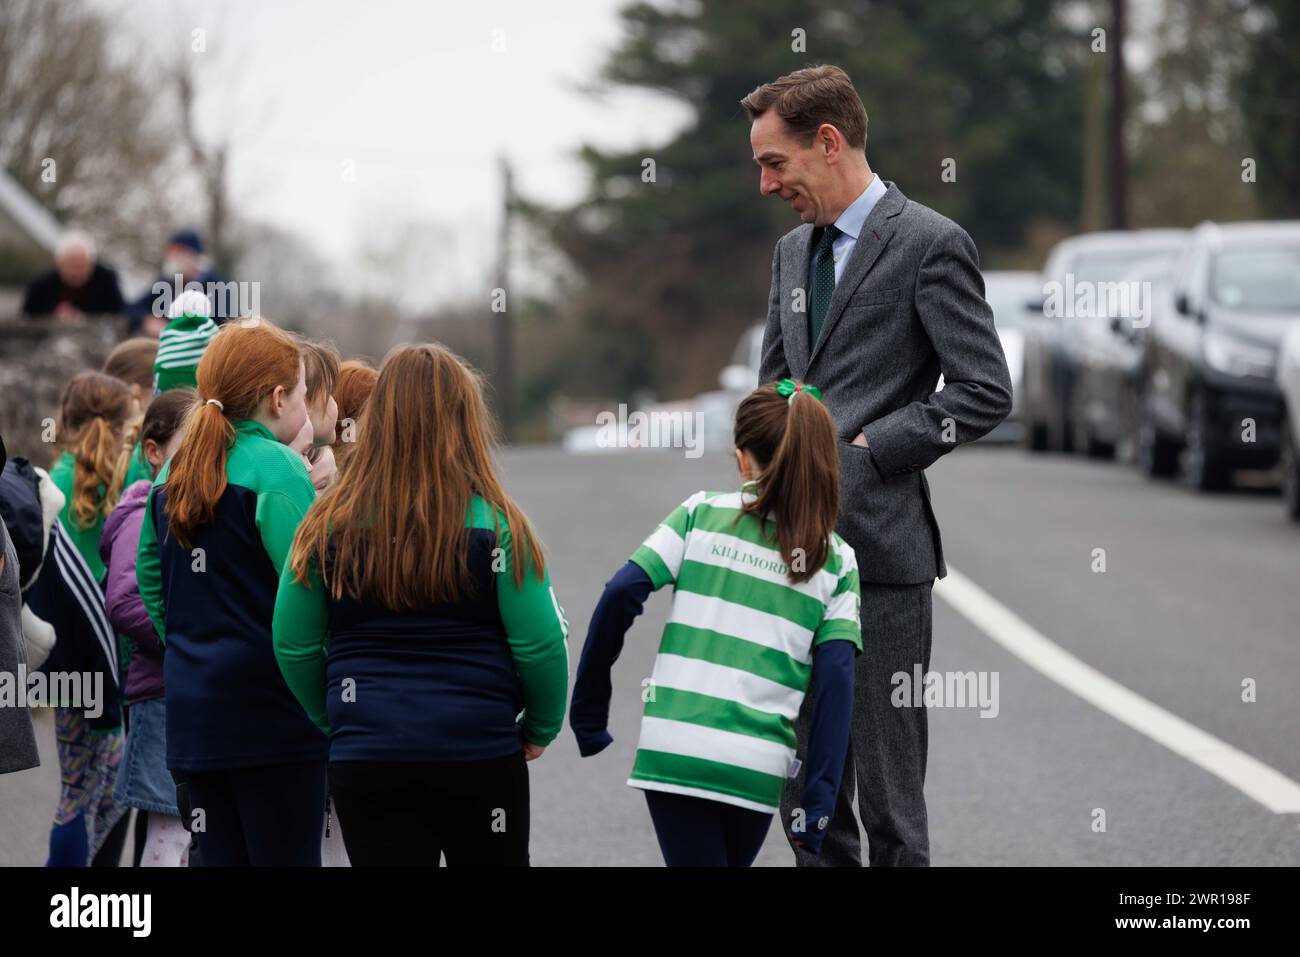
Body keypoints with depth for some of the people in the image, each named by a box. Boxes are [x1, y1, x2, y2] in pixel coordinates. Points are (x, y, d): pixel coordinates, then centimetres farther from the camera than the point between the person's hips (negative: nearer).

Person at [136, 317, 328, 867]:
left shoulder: (173, 474, 11)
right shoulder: (277, 468, -11)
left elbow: (148, 577, 16)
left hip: (192, 708, 7)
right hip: (270, 709, -7)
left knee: (221, 856, 10)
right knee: (287, 857, -4)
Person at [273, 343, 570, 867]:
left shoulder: (330, 524, -2)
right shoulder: (496, 523, -7)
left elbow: (293, 646, 3)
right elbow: (540, 643, -7)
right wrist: (540, 728, 10)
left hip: (364, 761, 1)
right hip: (481, 755, -1)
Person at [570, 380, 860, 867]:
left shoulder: (702, 513, 5)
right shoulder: (837, 561, 7)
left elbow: (621, 594, -4)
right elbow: (835, 678, -2)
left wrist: (588, 712, 4)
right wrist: (818, 803, -4)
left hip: (673, 751, -2)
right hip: (759, 767, 2)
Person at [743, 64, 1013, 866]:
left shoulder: (931, 244, -6)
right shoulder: (794, 251, 18)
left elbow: (985, 392, -10)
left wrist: (867, 448, -12)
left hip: (878, 544, -8)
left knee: (887, 785, -4)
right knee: (806, 783, 10)